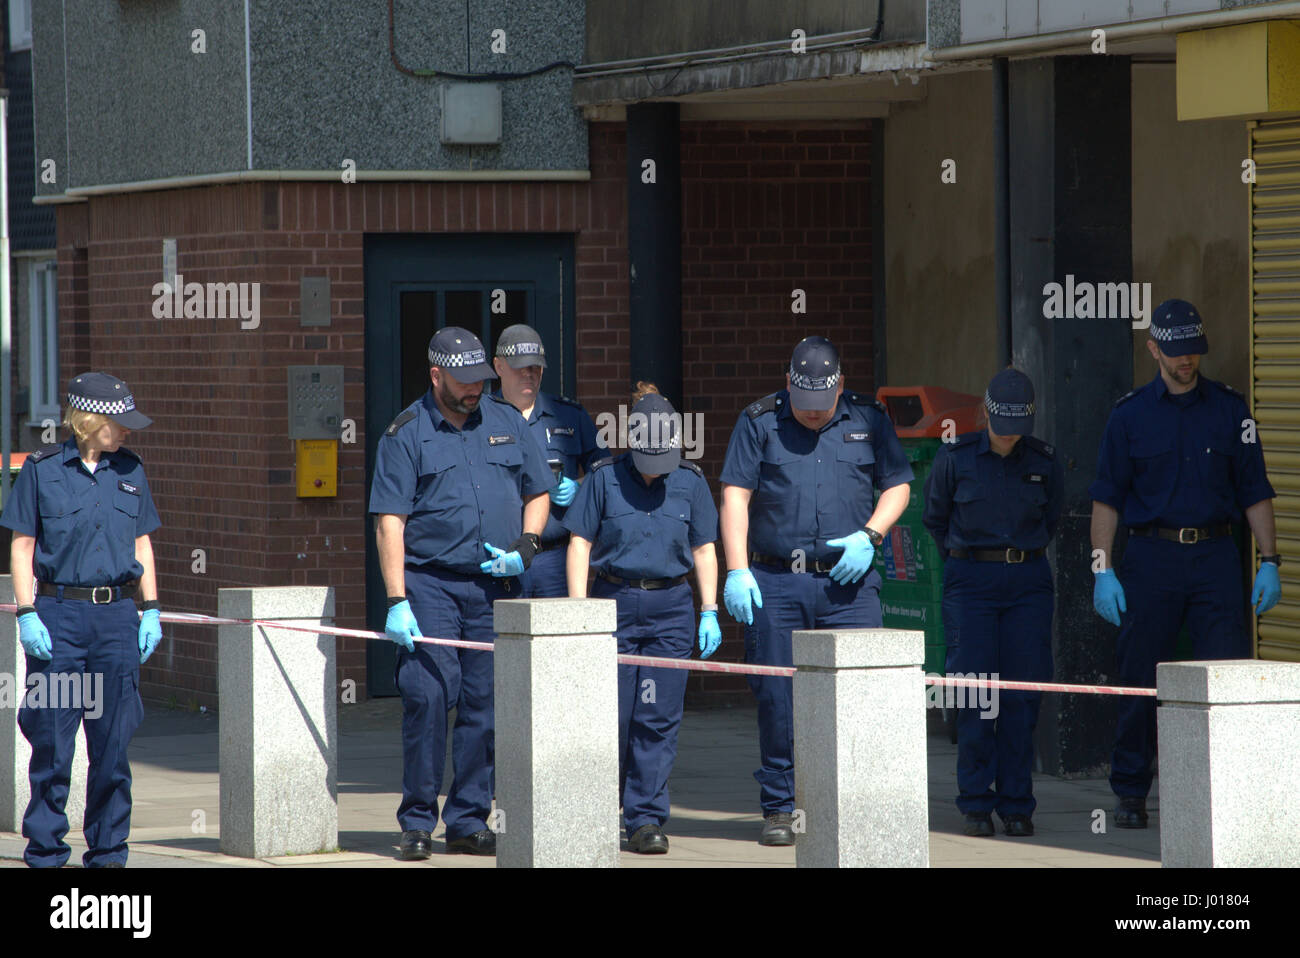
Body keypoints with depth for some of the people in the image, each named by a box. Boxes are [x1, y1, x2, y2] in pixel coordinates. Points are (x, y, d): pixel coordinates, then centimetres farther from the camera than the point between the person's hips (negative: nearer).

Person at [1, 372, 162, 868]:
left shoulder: (130, 471, 11)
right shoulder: (42, 470, 0)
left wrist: (151, 611, 10)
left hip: (117, 613, 3)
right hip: (57, 614, -3)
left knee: (113, 742, 3)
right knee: (52, 739, -2)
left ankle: (108, 850, 11)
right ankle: (45, 852, 6)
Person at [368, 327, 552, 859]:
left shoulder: (507, 422, 12)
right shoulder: (406, 434, -1)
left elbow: (537, 493, 20)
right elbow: (389, 521, -6)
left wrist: (524, 547, 0)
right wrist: (396, 601, -13)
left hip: (494, 587, 4)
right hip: (429, 582, -4)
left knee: (485, 703, 3)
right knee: (426, 696, -11)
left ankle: (468, 820, 10)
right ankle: (417, 821, -2)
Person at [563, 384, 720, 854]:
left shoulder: (691, 482, 5)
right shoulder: (604, 478, -1)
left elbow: (704, 550, 10)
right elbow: (581, 542, 0)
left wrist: (709, 612, 4)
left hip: (670, 607, 1)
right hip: (615, 603, -1)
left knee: (658, 718, -3)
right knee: (613, 716, -1)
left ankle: (647, 819, 2)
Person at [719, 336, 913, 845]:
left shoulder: (868, 419, 9)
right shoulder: (759, 421, 4)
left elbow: (898, 485, 14)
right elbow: (735, 497, 0)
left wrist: (869, 536, -3)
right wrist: (737, 572, -9)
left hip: (847, 580, 1)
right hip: (775, 582, -1)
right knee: (776, 698, 1)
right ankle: (778, 808, 11)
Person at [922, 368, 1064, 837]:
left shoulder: (1043, 461, 2)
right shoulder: (956, 456, -4)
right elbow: (934, 516, 12)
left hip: (1029, 582, 2)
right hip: (972, 582, -2)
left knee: (1022, 693, -1)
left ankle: (1016, 804, 6)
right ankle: (976, 805, 0)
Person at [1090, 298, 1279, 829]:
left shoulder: (1230, 409, 7)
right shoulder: (1129, 415, 5)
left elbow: (1255, 491, 9)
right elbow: (1107, 497, 4)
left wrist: (1269, 562, 1)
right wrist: (1103, 570, -4)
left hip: (1214, 554, 0)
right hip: (1151, 556, 0)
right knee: (1141, 683, 3)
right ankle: (1130, 793, 13)